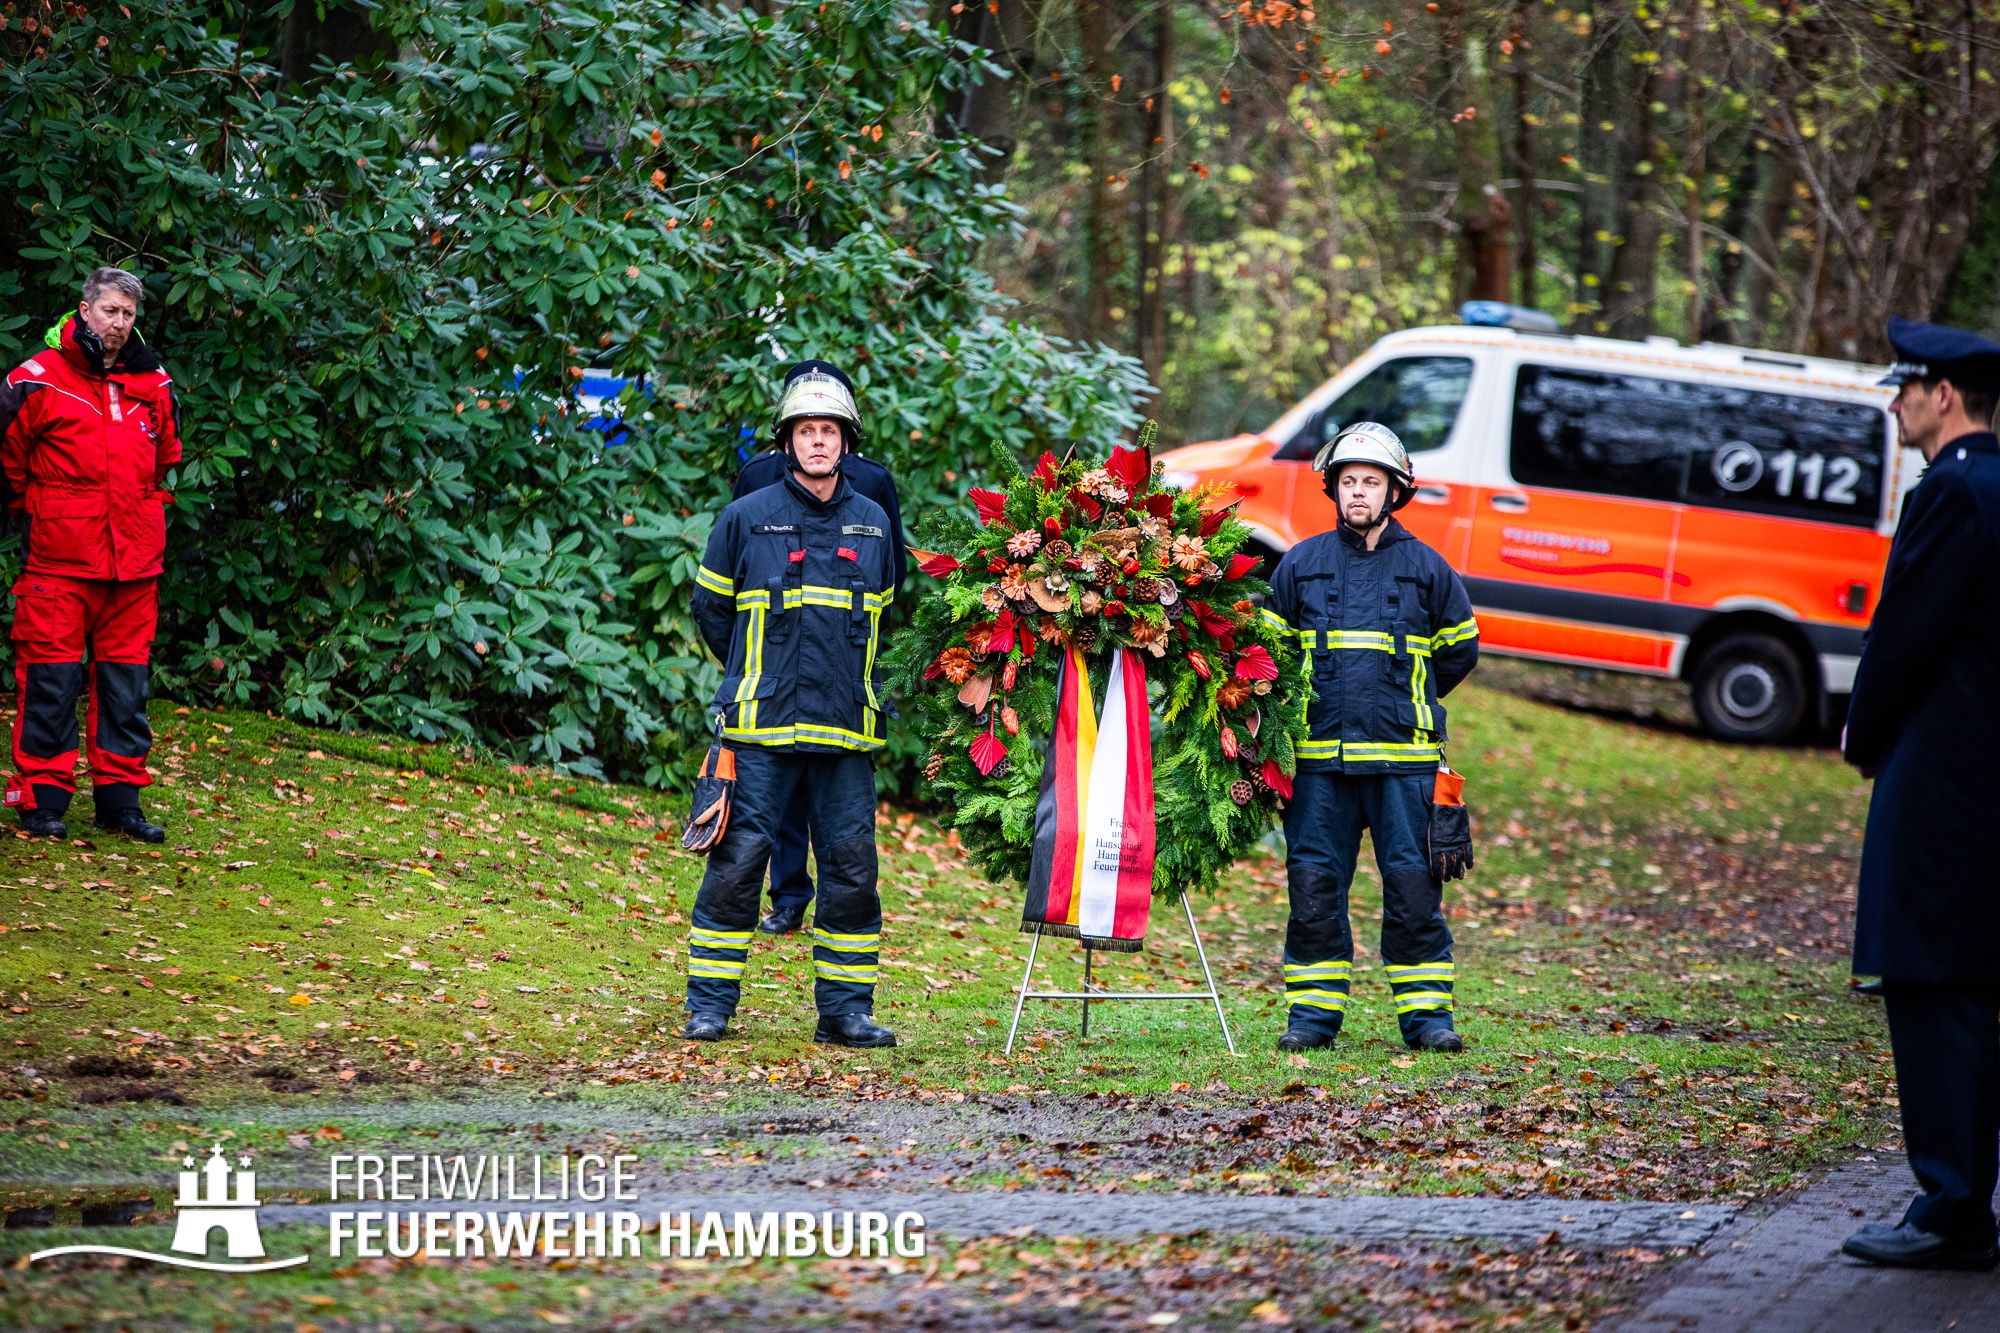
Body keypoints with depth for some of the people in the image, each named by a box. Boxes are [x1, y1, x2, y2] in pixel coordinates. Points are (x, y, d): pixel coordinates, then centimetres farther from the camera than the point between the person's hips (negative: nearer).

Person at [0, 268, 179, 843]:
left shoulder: (154, 386, 9)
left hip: (134, 560, 4)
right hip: (58, 559, -4)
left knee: (125, 679, 7)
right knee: (50, 678, -3)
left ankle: (119, 798, 14)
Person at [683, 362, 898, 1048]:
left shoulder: (872, 523, 11)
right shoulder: (747, 518, 2)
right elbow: (711, 606, 13)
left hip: (846, 732, 3)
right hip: (762, 726, -3)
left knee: (852, 865, 2)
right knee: (740, 857, -5)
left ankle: (845, 1009, 11)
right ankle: (709, 1004, 4)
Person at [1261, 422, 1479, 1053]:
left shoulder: (1426, 568, 6)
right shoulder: (1301, 565, 8)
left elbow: (1459, 649, 18)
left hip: (1403, 755, -1)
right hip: (1320, 754, 1)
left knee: (1413, 882, -2)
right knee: (1314, 882, 1)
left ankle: (1426, 1011, 5)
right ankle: (1313, 1012, 9)